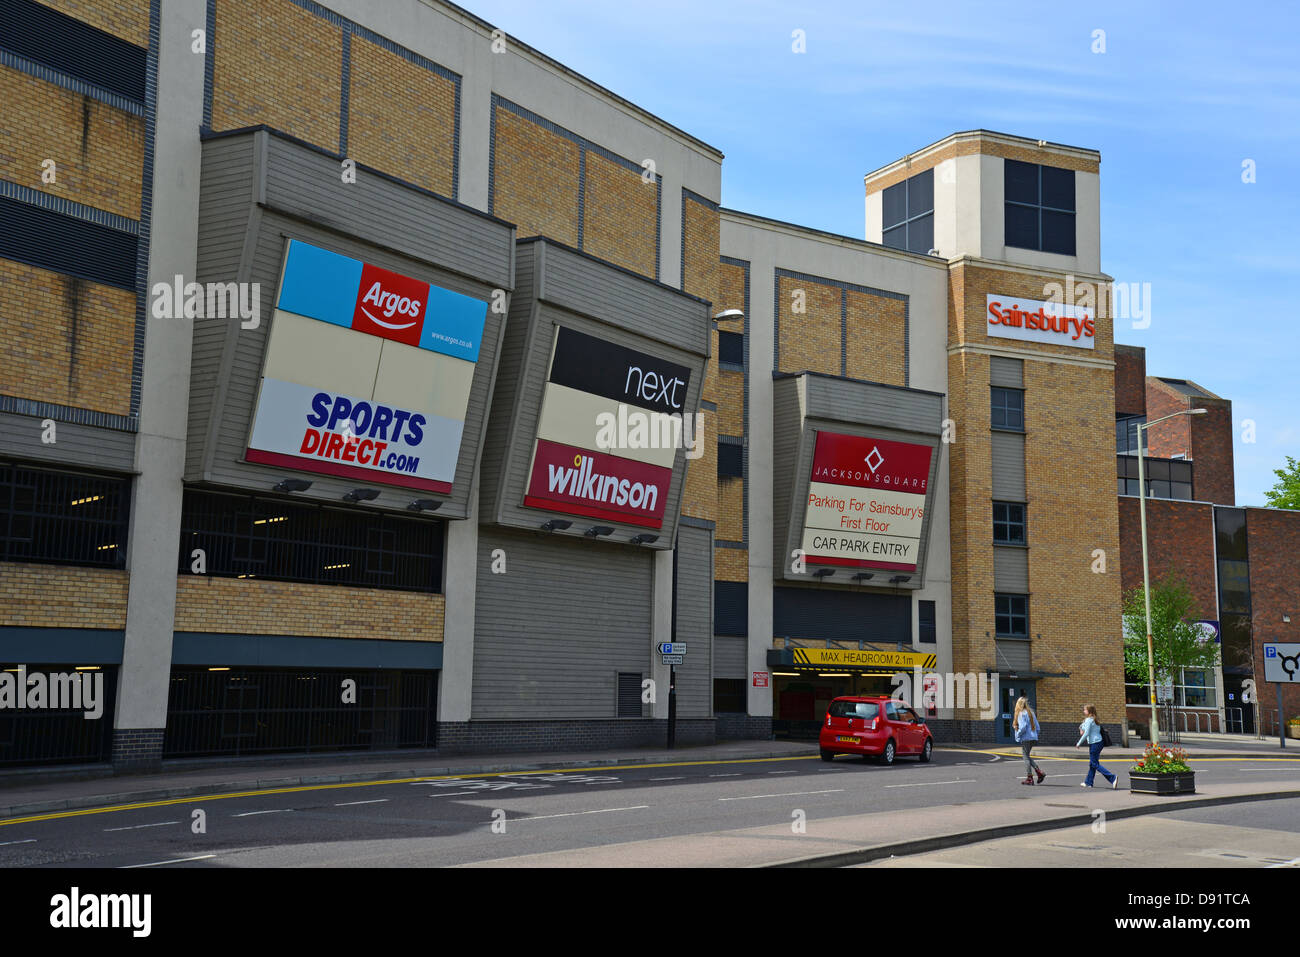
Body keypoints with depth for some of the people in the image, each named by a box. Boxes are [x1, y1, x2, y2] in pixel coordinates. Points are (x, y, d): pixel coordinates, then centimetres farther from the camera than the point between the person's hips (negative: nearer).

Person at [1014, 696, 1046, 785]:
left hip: (1026, 739, -8)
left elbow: (1023, 727, -19)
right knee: (1028, 757, 18)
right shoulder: (1031, 712, 12)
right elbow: (1037, 727, 13)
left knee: (1026, 757, -1)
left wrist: (1018, 735, -5)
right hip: (1033, 738, 8)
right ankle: (1039, 772, 6)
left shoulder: (1021, 714, -12)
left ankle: (1029, 778, 0)